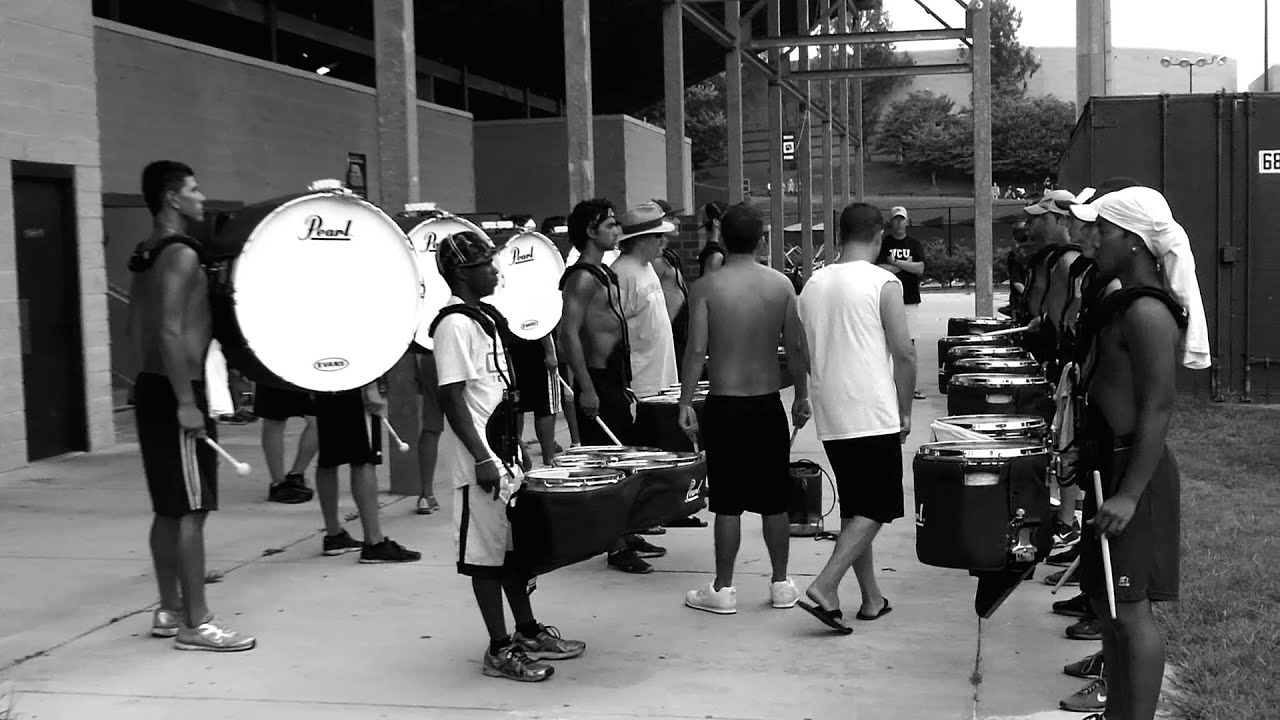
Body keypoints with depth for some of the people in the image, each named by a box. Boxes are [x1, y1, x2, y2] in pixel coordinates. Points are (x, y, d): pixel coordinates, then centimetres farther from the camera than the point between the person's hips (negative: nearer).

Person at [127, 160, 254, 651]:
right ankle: (196, 623, -1)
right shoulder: (182, 254, -15)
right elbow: (170, 332, -23)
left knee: (169, 509, 14)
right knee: (191, 510, -5)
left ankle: (170, 612, 22)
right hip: (176, 393, -10)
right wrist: (186, 402, -23)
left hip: (151, 387, 10)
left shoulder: (146, 255, 15)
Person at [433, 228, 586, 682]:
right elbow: (451, 399, -20)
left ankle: (528, 634, 28)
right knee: (487, 553, 0)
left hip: (502, 453, 9)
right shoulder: (455, 325, -15)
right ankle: (499, 650, 8)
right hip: (479, 461, -9)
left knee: (514, 546, 16)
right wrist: (482, 459, -23)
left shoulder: (483, 319, 14)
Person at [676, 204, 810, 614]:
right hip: (768, 404, 2)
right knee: (774, 500, 12)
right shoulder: (781, 284, -1)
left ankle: (723, 589, 11)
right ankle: (781, 585, 20)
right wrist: (802, 396, 12)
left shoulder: (706, 287, -8)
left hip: (724, 405, -2)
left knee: (728, 502, 4)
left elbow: (696, 350, -10)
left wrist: (685, 403, -2)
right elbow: (796, 347, 1)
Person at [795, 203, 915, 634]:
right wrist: (904, 412, 1)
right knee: (876, 509, 0)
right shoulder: (883, 283, -8)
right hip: (874, 416, -6)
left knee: (854, 510, 14)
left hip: (831, 419, 6)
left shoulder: (813, 284, 9)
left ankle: (871, 599, 19)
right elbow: (904, 354, -9)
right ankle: (825, 587, -12)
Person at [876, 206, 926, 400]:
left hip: (910, 300, 3)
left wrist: (896, 262, -9)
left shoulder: (914, 244, 11)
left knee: (909, 343, 4)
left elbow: (920, 268, -4)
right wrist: (906, 264, -6)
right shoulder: (883, 243, 3)